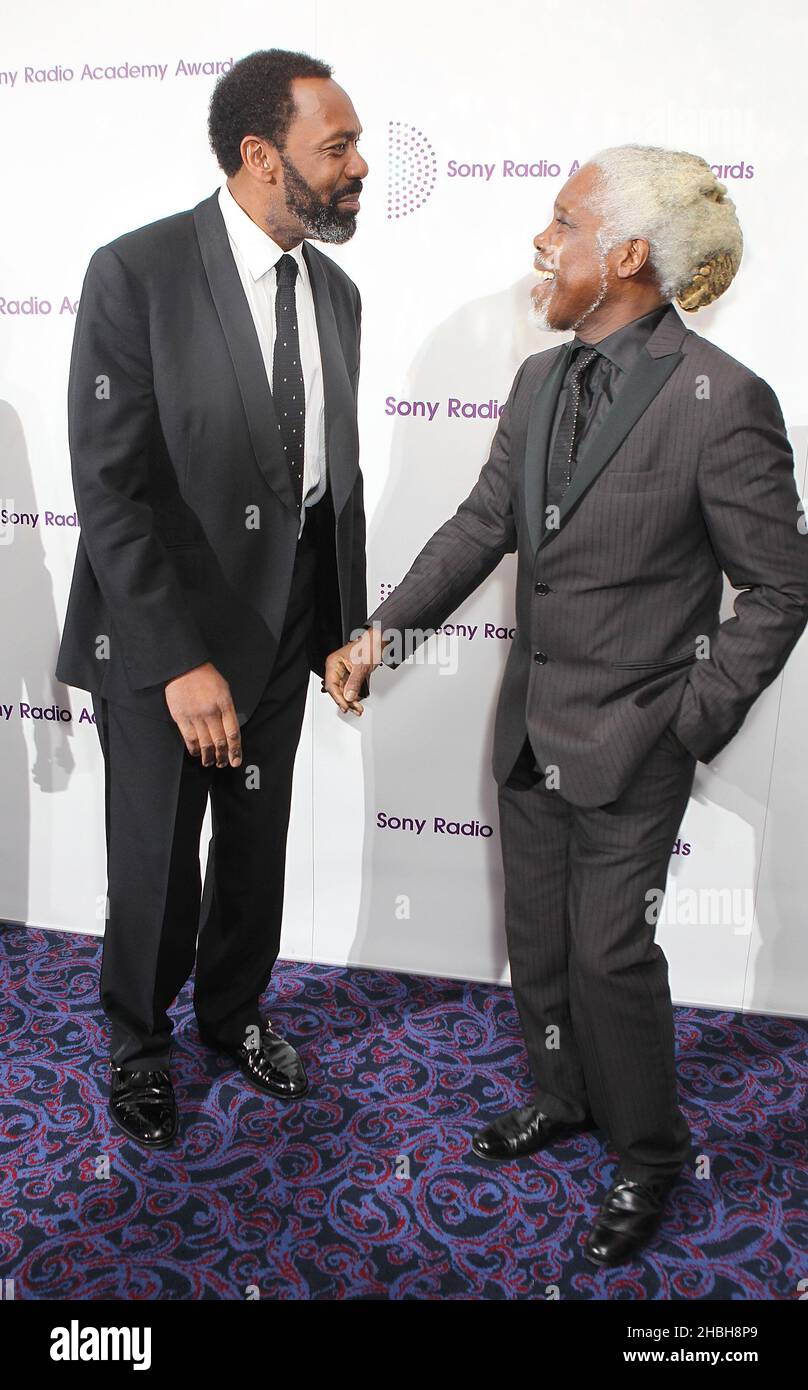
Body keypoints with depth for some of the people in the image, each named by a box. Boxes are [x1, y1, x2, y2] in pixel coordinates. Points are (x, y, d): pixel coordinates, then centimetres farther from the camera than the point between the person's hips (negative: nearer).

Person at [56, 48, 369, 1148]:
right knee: (156, 859, 11)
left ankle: (236, 1012, 45)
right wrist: (181, 660, -23)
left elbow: (338, 469, 9)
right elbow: (108, 486, -19)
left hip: (282, 623, 6)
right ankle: (139, 1044, 39)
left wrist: (344, 627, 6)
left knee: (258, 842, 19)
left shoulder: (335, 293, 4)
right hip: (160, 630, -5)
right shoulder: (136, 273, -15)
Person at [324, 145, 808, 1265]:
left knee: (610, 950, 5)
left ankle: (649, 1156, 32)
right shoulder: (542, 381, 4)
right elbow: (483, 524, 8)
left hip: (629, 742, -6)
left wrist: (694, 721, -13)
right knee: (536, 931, 19)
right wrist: (380, 632, 0)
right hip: (531, 723, 7)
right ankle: (564, 1098, 45)